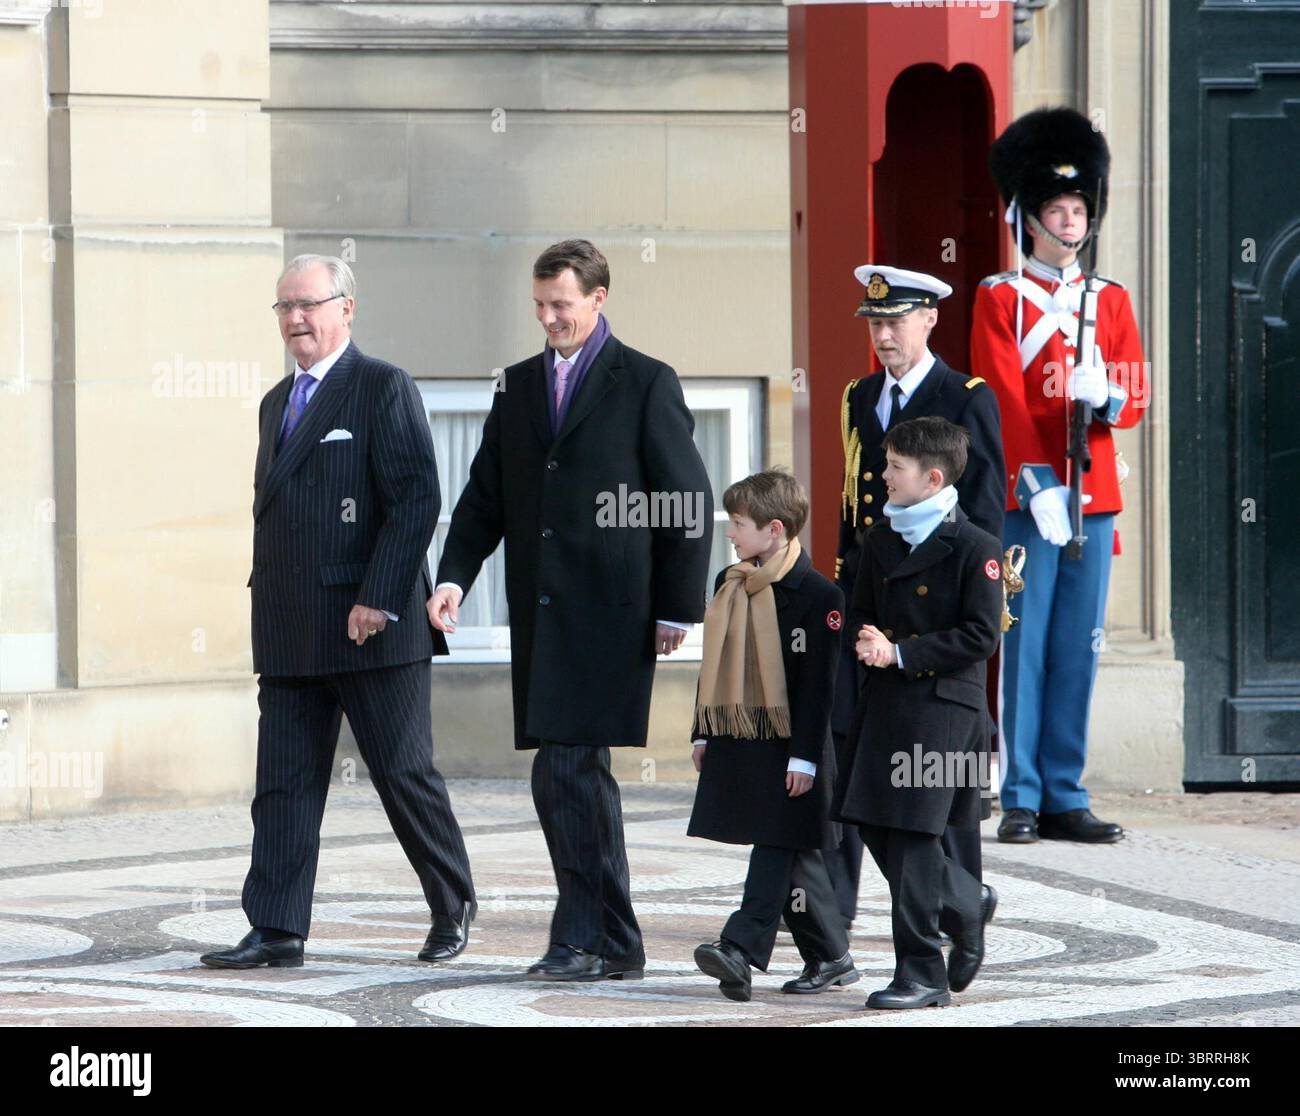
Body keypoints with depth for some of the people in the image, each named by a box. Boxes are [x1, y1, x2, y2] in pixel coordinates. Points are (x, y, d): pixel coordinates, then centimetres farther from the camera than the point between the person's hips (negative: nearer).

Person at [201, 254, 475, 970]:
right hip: (289, 637, 7)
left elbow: (417, 500, -13)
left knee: (405, 775, 0)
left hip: (371, 625, -7)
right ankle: (277, 931, 1)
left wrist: (377, 600, -18)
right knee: (283, 782, 1)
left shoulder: (384, 389, -6)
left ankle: (453, 905, 17)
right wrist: (268, 605, 13)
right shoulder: (277, 403, 19)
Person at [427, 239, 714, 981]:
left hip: (610, 613, -6)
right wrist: (455, 577, -1)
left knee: (568, 773, -14)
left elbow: (690, 503, -2)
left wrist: (678, 608, -6)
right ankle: (615, 945, 14)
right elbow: (485, 496, 15)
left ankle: (583, 940, -10)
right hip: (541, 614, 6)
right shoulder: (519, 385, 15)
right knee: (578, 780, 8)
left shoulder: (647, 385, -1)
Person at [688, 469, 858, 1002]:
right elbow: (716, 665, 18)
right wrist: (703, 735, 17)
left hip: (786, 748, -7)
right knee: (792, 856, 10)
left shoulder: (816, 595, -11)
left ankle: (741, 951, -19)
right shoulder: (729, 585, 12)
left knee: (777, 846, -10)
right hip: (736, 741, 7)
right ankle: (830, 958, 17)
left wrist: (804, 756, -16)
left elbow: (818, 683, -13)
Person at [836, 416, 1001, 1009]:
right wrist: (868, 640, -5)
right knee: (877, 828, 7)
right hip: (885, 702, 7)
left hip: (944, 706, -7)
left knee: (912, 833, -7)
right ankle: (967, 905, 31)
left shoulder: (974, 547, -10)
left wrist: (901, 652, -17)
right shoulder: (881, 539, 12)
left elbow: (980, 636, -13)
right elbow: (861, 609, 19)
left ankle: (922, 972, 1)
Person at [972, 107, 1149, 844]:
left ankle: (1066, 797, 9)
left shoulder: (1111, 300, 15)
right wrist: (1038, 484, -19)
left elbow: (1137, 397, 8)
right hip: (1027, 499, -4)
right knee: (1024, 646, -4)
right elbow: (1004, 398, -8)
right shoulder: (1000, 299, 2)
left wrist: (1104, 394, -16)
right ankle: (1022, 800, -1)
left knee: (1079, 651, 5)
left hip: (1095, 498, 4)